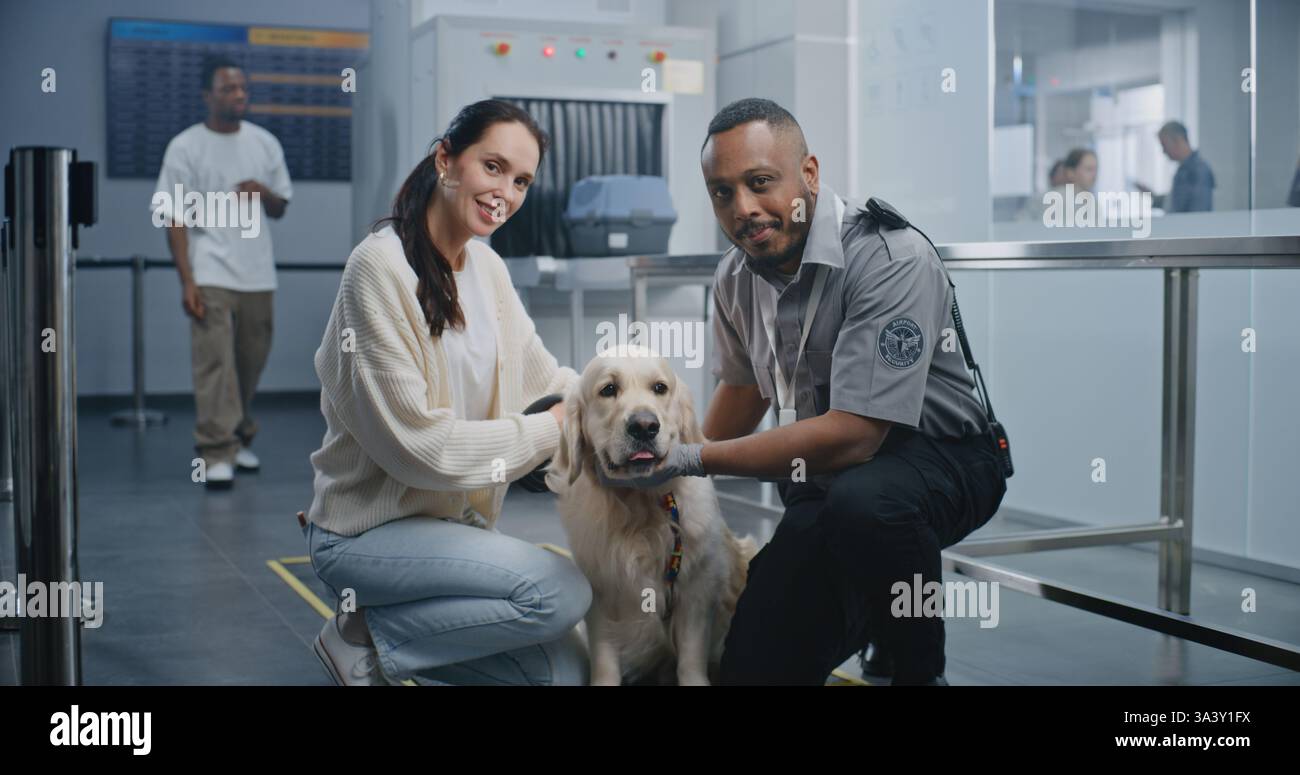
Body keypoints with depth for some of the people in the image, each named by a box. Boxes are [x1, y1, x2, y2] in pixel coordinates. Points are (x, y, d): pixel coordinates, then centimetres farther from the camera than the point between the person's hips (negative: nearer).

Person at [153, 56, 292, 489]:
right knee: (214, 362, -12)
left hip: (257, 274, 4)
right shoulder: (185, 148, -1)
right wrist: (186, 281, -13)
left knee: (252, 361, 9)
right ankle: (216, 453, -10)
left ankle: (239, 437, 26)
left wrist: (264, 193, -6)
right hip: (211, 274, -4)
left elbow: (280, 209, 18)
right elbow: (175, 219, -4)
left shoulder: (265, 143, 11)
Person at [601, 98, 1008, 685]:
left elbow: (852, 435, -30)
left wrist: (693, 459, -22)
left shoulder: (890, 258, -25)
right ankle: (871, 608, 26)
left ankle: (921, 669, -11)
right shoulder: (735, 275, -1)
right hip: (822, 483, 6)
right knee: (756, 667, -4)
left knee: (861, 500, -40)